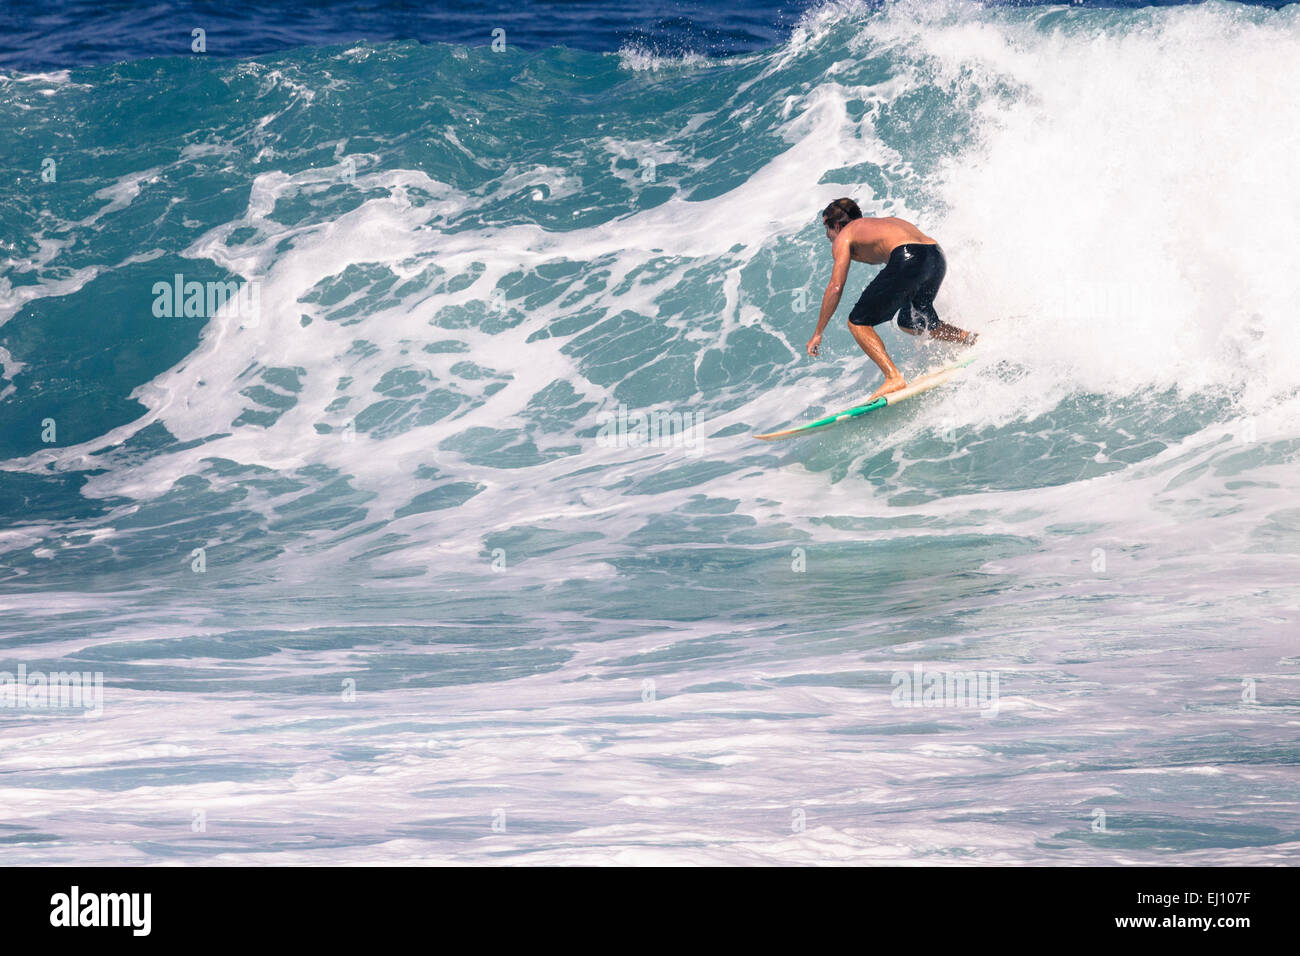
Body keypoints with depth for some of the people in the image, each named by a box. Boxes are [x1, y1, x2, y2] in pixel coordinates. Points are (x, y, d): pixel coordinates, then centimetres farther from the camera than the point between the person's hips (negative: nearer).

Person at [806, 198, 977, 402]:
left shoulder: (843, 238, 14)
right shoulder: (884, 222, 35)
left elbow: (835, 287, 5)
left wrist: (818, 333, 9)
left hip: (908, 259, -8)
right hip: (937, 257, 8)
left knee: (858, 323, 3)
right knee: (910, 323, 30)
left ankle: (894, 378, -11)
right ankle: (970, 339, 18)